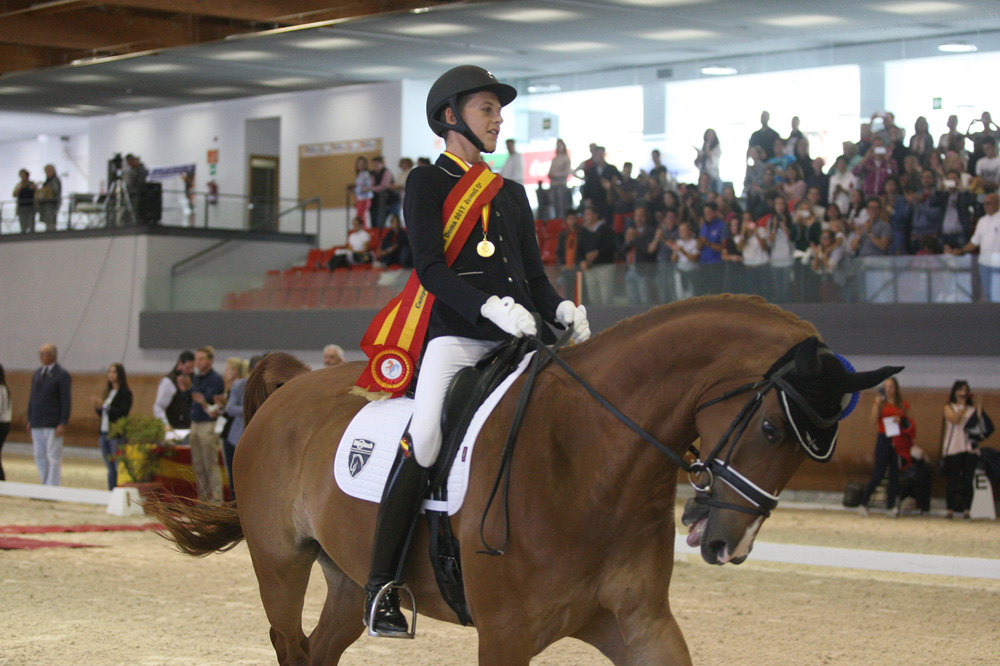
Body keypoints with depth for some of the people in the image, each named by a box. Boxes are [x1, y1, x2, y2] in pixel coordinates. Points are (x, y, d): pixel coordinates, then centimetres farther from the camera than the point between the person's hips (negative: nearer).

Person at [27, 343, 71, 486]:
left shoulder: (62, 375, -5)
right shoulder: (37, 374, 15)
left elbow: (66, 401, -9)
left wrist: (63, 424, -15)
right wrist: (30, 420, 15)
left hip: (53, 425, -7)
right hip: (37, 424, 7)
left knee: (53, 457, -5)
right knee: (40, 457, 9)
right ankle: (46, 485, 18)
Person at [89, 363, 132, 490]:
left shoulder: (125, 393, -6)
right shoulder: (109, 392, 18)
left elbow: (122, 413, -18)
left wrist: (104, 406, -20)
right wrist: (96, 407, 2)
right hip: (104, 432, 8)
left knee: (119, 468, -11)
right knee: (110, 469, 10)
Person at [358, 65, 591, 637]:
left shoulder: (512, 193, 25)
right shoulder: (428, 183, 7)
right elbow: (429, 268, -6)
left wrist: (562, 310, -1)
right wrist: (490, 307, -21)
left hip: (516, 340, 6)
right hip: (456, 337, -6)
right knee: (422, 444, -23)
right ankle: (382, 585, -15)